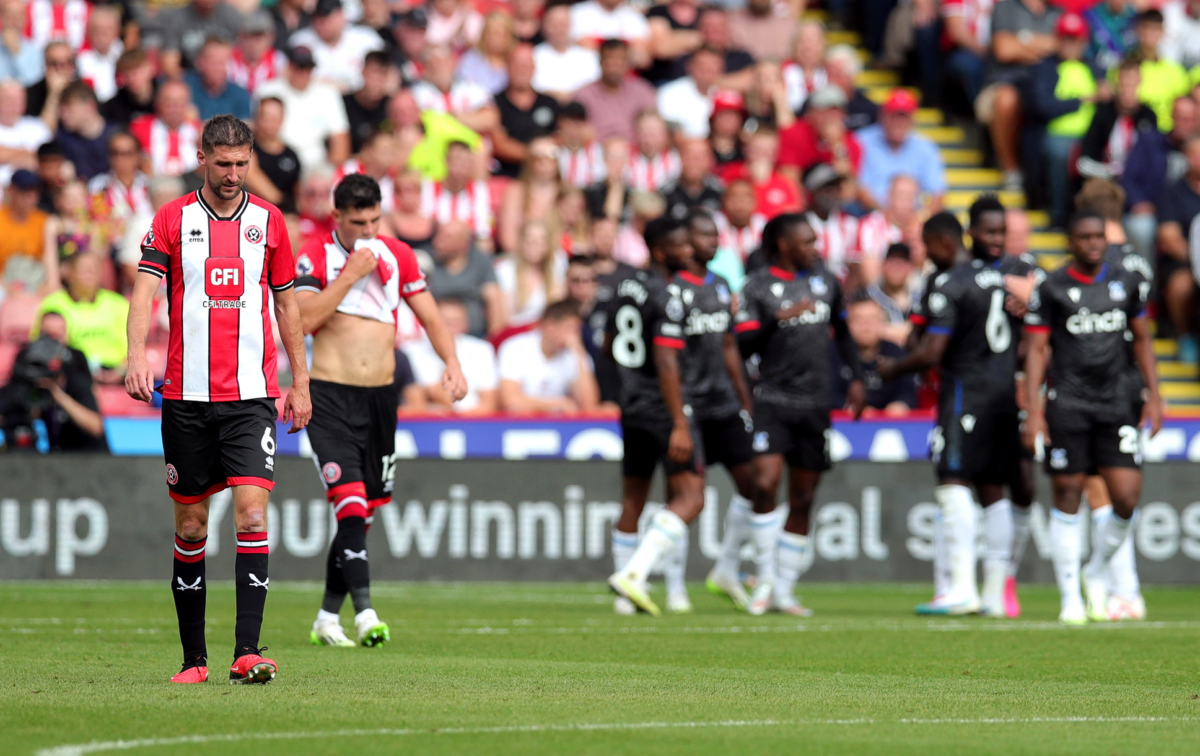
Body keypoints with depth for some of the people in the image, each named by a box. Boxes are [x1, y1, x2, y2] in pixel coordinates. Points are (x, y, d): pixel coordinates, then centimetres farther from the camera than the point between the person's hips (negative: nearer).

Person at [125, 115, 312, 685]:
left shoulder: (269, 221, 8)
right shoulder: (172, 220, 3)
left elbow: (286, 303, 15)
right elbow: (145, 291, -7)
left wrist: (300, 384, 12)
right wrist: (137, 355, -24)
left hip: (251, 394, 0)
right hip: (186, 396, 0)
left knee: (252, 514, -14)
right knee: (191, 525, 5)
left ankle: (247, 652, -18)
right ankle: (194, 656, 14)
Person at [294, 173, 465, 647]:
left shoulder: (398, 256, 8)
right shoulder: (315, 257, -4)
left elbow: (429, 316, 11)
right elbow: (304, 319, -17)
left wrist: (452, 363, -5)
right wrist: (350, 275, -17)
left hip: (380, 395, 5)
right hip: (329, 394, -5)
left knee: (367, 507, 8)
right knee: (349, 499, -18)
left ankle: (328, 617, 18)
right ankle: (364, 612, -25)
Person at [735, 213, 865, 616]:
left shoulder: (824, 278, 12)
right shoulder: (757, 286, -2)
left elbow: (842, 331, 24)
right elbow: (744, 344, -9)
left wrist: (856, 378, 16)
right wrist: (779, 318, -21)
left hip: (815, 402, 4)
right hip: (772, 399, -4)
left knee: (802, 502, 5)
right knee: (765, 484, -19)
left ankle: (785, 590, 11)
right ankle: (765, 579, -8)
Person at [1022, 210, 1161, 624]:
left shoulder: (1126, 283, 9)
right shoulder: (1051, 289, -1)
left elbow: (1142, 339, 18)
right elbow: (1036, 350, -1)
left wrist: (1153, 395, 11)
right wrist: (1033, 410, -9)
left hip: (1116, 404, 3)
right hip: (1068, 405, -3)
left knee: (1127, 498, -7)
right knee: (1067, 497, -1)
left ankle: (1096, 572, 18)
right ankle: (1070, 596, 7)